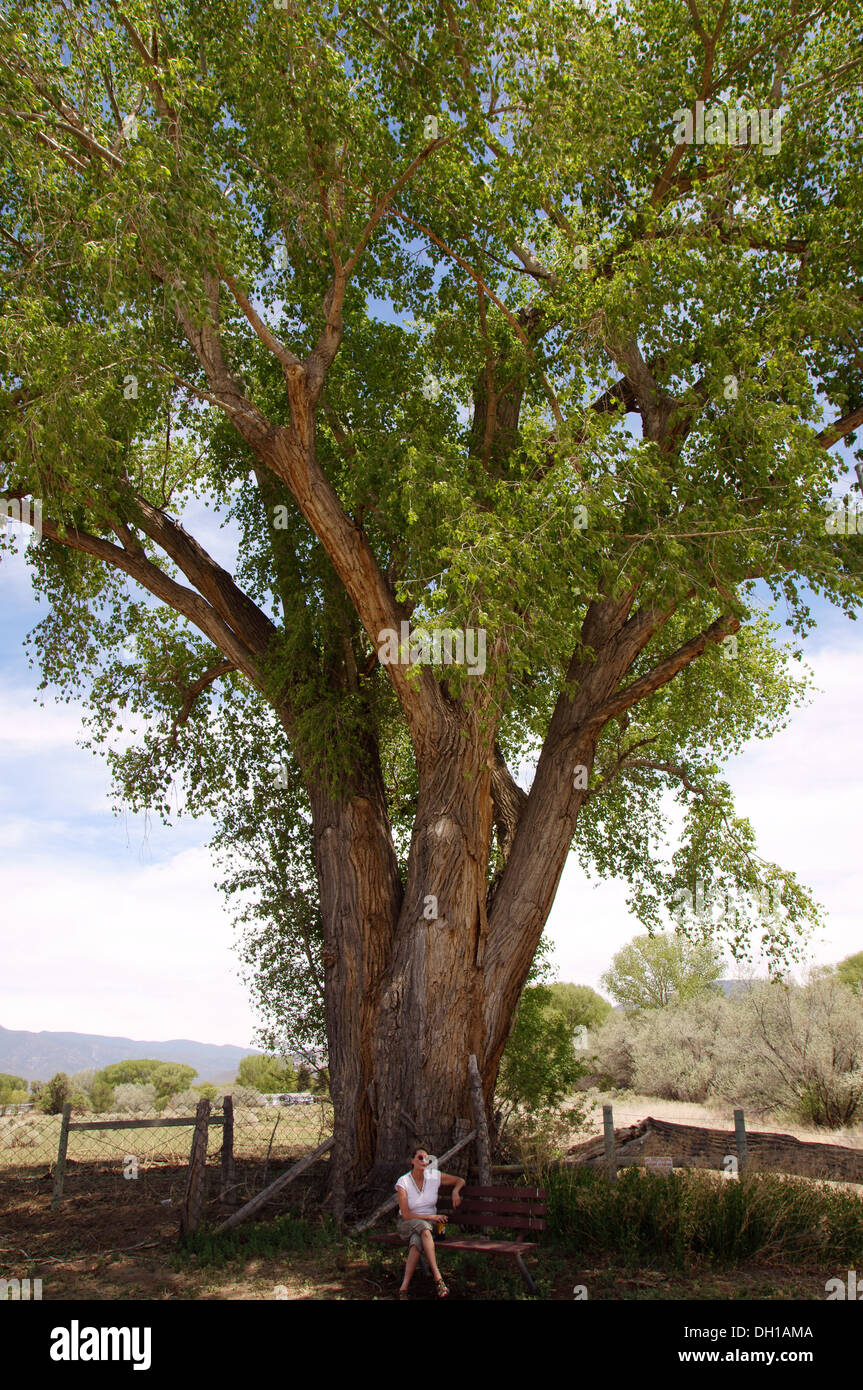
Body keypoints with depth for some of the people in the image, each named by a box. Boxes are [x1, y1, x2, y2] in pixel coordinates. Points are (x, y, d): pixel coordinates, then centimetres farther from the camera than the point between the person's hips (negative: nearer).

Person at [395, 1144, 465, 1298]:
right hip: (407, 1224, -2)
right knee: (424, 1228, -37)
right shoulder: (403, 1182, -10)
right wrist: (429, 1217, -19)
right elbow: (406, 1215, -13)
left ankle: (404, 1288, -37)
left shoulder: (434, 1176, -2)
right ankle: (437, 1278, -42)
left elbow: (460, 1181, 12)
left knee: (417, 1241, -35)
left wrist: (455, 1191, -9)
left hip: (429, 1222, 2)